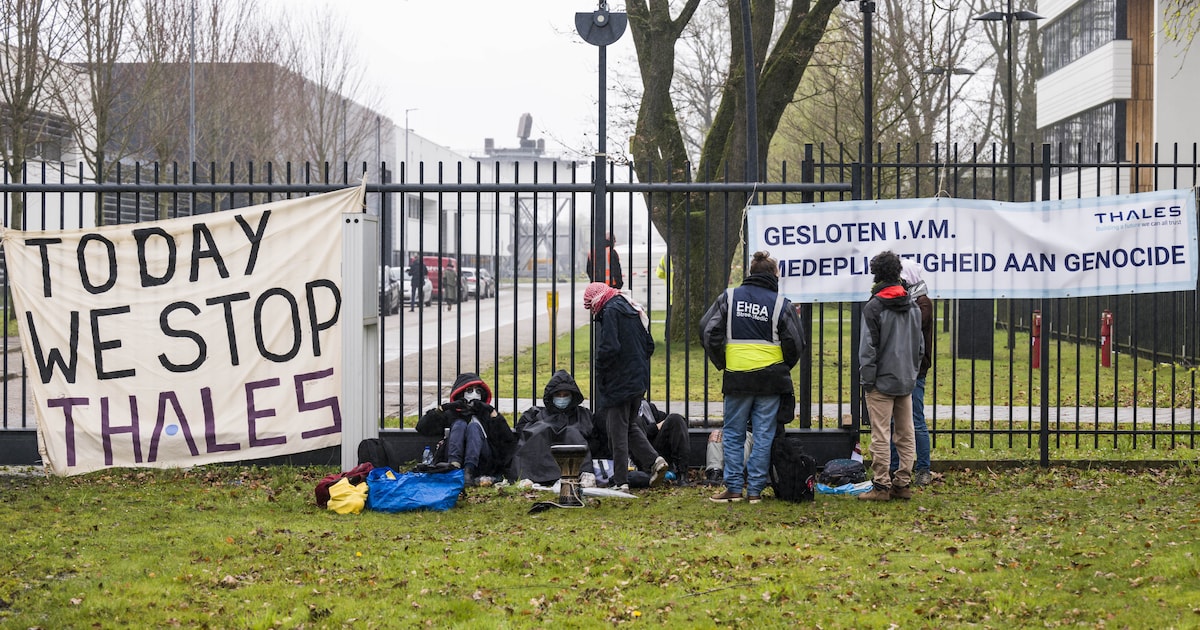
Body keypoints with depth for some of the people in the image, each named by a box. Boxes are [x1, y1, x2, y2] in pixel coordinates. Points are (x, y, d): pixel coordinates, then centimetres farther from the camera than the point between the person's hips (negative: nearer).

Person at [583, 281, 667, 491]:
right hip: (639, 380, 8)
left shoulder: (610, 312, -13)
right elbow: (649, 345, 17)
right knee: (631, 425, 20)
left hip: (618, 381, -8)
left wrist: (598, 372, -8)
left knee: (618, 431, -1)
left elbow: (609, 348, -22)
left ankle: (621, 482, 1)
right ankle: (655, 459, 3)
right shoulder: (634, 310, 14)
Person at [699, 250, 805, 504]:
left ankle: (733, 488, 7)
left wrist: (722, 364, 10)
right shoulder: (781, 304, -2)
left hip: (736, 378, 1)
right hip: (770, 380, -1)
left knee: (733, 434, 10)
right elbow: (796, 344, -3)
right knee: (763, 435, 5)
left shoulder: (729, 297, 2)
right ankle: (755, 489, 5)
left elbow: (708, 331, -1)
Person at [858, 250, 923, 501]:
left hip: (882, 382, -6)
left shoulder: (873, 307, -10)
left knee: (881, 436, -4)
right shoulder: (913, 306, 10)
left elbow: (868, 348, -11)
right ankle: (903, 483, 12)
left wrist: (866, 380, -6)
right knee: (905, 435, 10)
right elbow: (919, 345, 16)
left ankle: (881, 486, -3)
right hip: (906, 381, 6)